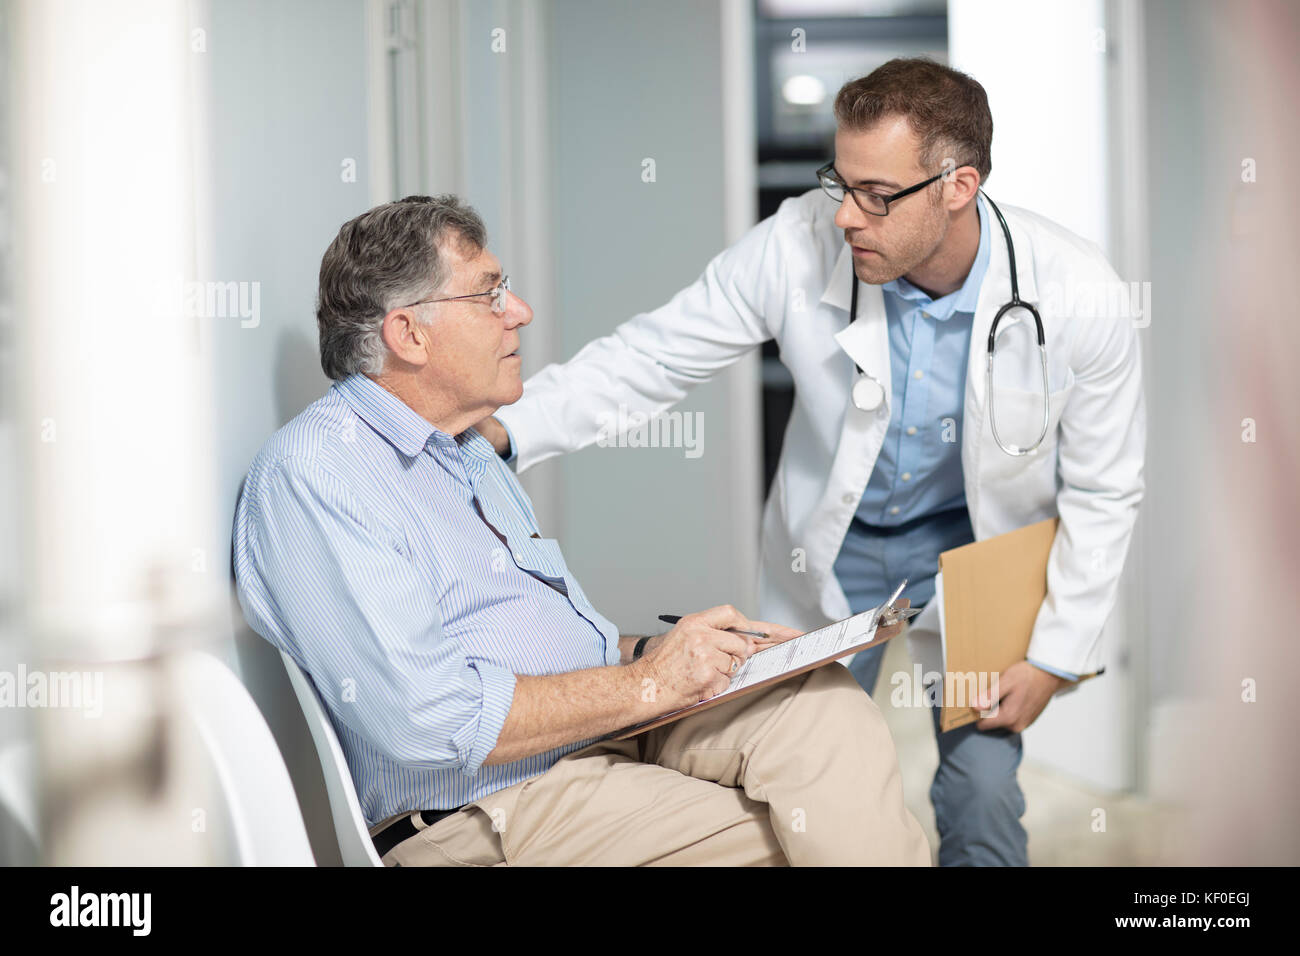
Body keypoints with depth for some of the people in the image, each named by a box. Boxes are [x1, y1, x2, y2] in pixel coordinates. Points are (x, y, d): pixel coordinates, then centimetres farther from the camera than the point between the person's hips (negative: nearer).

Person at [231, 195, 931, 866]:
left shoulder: (472, 456, 20)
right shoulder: (314, 473, -14)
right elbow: (425, 717, -24)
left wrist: (662, 652, 3)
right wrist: (647, 681, -18)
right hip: (488, 813, -9)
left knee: (818, 697, -14)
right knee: (778, 836, -22)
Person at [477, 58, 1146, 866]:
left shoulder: (1079, 299, -26)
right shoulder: (800, 244, -26)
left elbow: (1105, 491, -12)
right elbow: (652, 355, -17)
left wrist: (1056, 655, -13)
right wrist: (508, 427, -30)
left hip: (975, 541, -1)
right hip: (830, 539, 2)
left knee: (981, 789, -10)